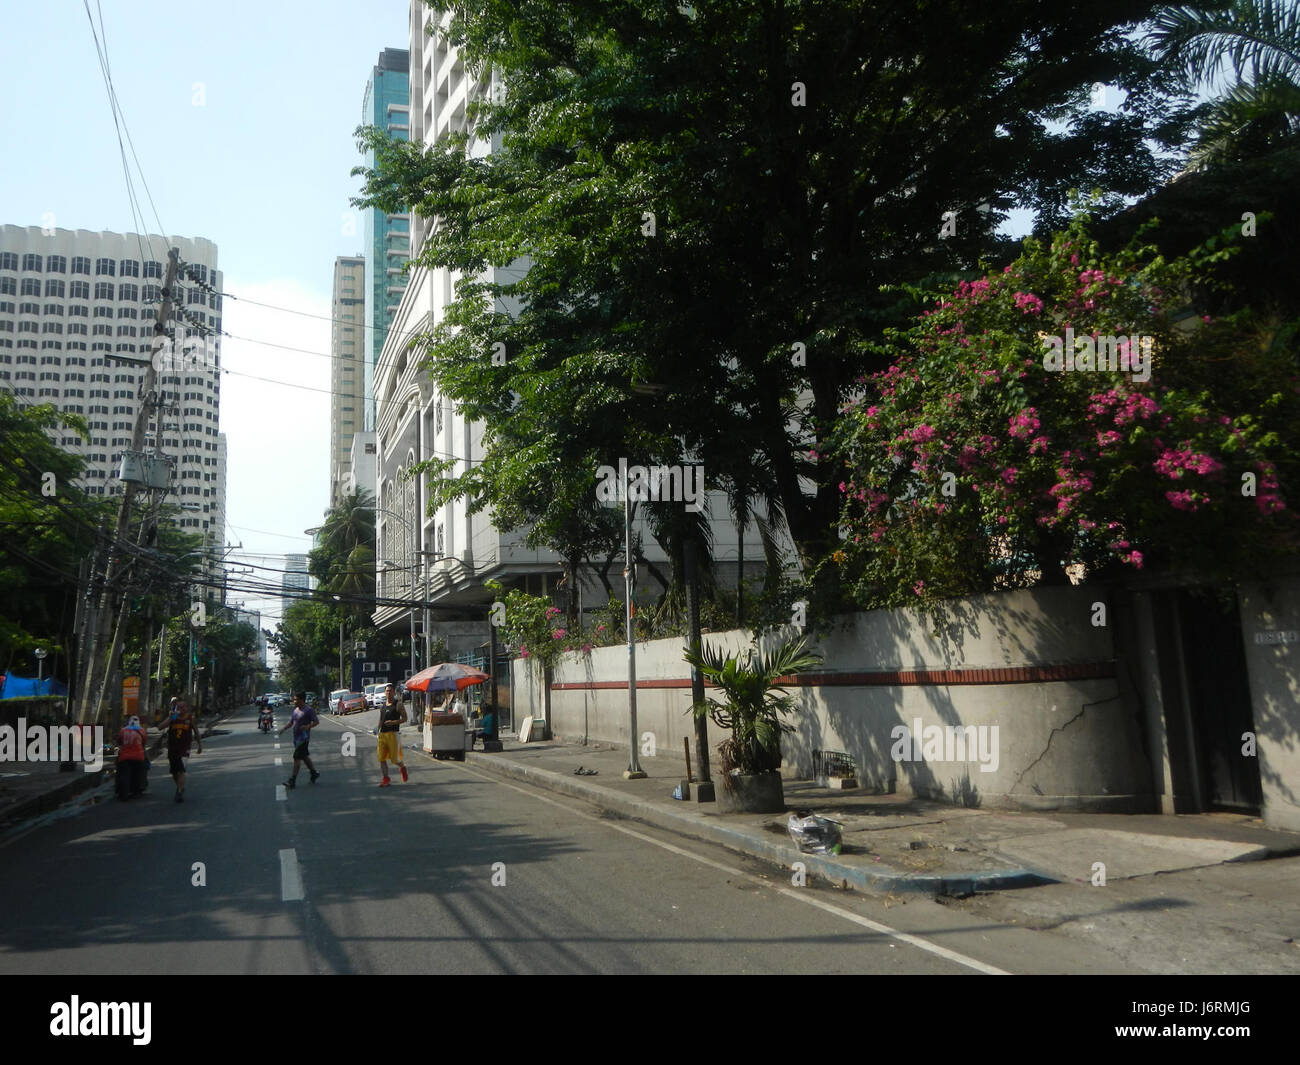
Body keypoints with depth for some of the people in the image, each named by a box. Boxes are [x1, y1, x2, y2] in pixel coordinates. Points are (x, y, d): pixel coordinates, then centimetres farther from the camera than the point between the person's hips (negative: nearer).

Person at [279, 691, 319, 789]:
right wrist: (283, 729, 5)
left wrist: (308, 726, -29)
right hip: (296, 738, 8)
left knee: (297, 758, -9)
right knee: (305, 756, 16)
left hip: (303, 738, -8)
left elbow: (317, 721, -12)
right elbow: (291, 722, 20)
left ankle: (293, 781, -7)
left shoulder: (309, 710, -13)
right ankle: (314, 773, 29)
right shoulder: (295, 710, 12)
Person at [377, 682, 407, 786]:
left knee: (394, 758, -5)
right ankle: (386, 779, 9)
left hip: (393, 733, -5)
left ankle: (403, 767, 27)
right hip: (382, 734, 5)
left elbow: (405, 718, -4)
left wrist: (394, 722, -17)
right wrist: (378, 730, 16)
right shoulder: (382, 705, 15)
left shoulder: (398, 705, -2)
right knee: (381, 758, -1)